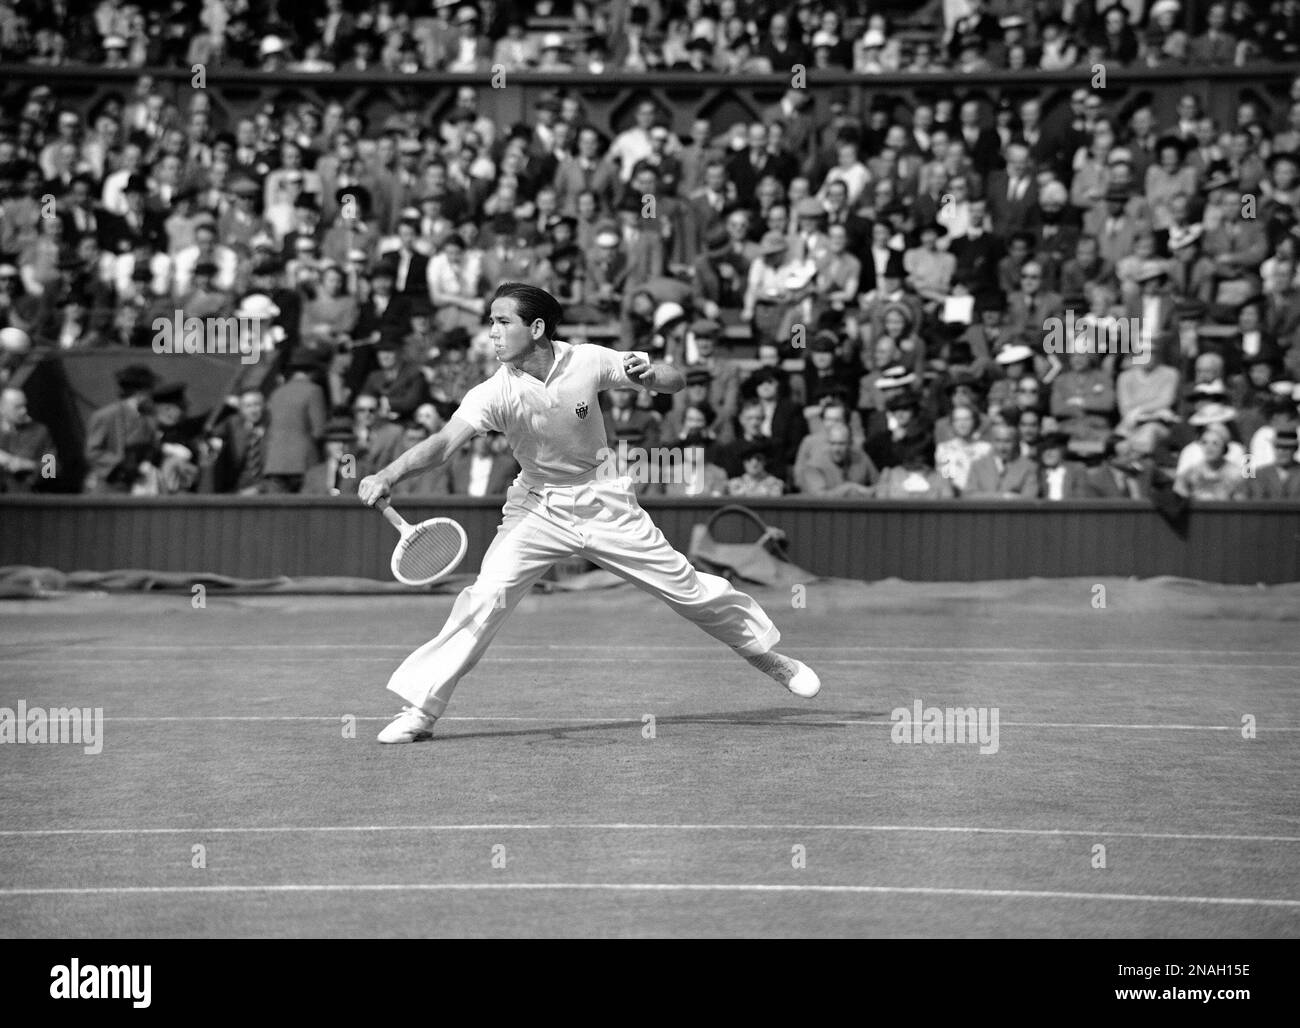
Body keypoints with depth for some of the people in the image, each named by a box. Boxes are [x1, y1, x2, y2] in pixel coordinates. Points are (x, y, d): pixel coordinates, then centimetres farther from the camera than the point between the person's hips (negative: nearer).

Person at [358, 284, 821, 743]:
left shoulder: (587, 362, -18)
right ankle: (420, 709, -15)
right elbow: (443, 443, -34)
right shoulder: (495, 393, -21)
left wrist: (648, 375, -31)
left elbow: (677, 382, -7)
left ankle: (768, 655, 32)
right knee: (487, 594, -22)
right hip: (538, 510, -1)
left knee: (690, 589, 4)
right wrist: (387, 476, -50)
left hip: (605, 503, 1)